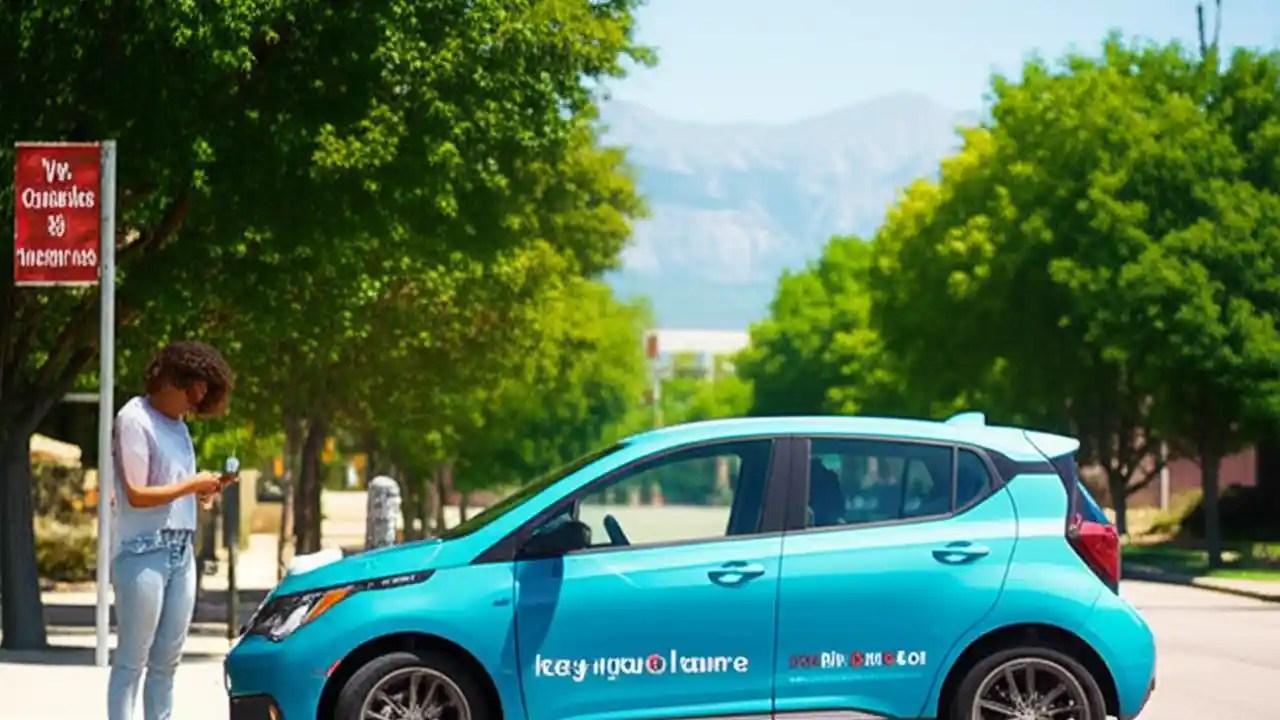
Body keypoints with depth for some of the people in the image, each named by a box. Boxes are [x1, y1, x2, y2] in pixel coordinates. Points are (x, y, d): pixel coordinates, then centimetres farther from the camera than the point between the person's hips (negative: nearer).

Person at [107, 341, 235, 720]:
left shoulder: (177, 424, 16)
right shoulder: (134, 419, -9)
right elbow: (137, 494, -14)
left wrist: (203, 491, 2)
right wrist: (192, 483, -7)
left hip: (181, 551, 8)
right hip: (143, 552, -8)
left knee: (166, 661, 7)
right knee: (131, 660, -7)